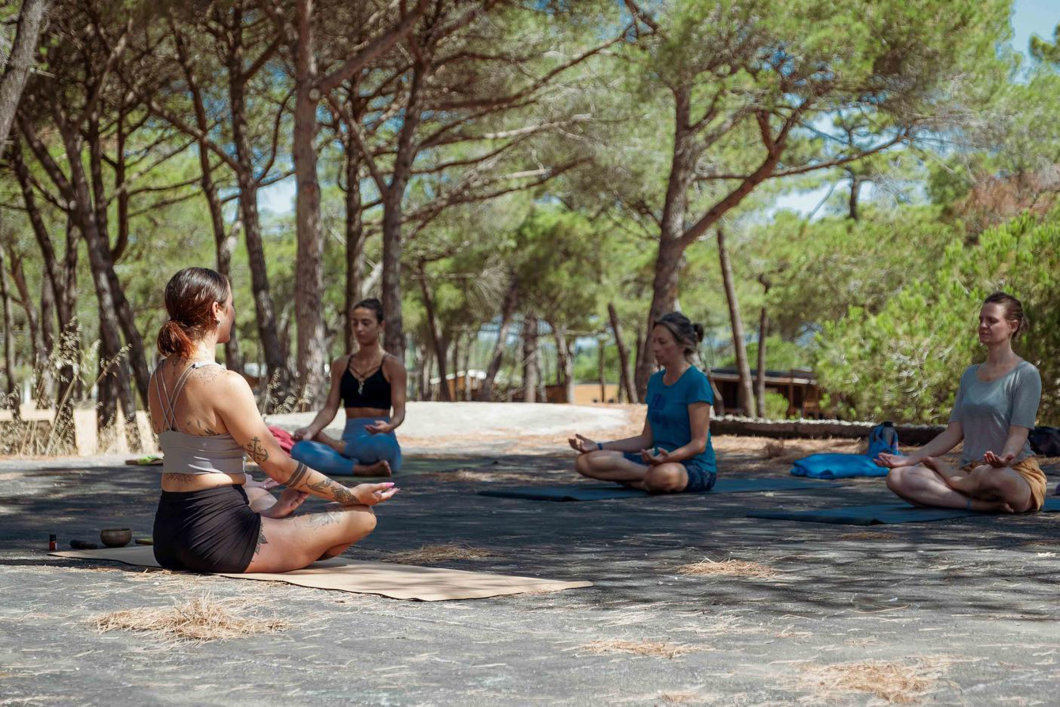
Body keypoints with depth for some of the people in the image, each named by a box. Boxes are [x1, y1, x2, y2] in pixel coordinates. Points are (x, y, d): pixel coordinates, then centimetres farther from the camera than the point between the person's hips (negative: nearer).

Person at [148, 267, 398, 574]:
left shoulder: (159, 377, 8)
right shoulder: (225, 383, -18)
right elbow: (278, 465, -12)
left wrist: (271, 508, 24)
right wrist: (353, 495, 1)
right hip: (216, 535, -10)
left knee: (258, 493, 42)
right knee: (361, 516, -1)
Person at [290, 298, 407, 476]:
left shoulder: (392, 365, 3)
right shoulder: (341, 365, 15)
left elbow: (399, 410, -5)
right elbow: (330, 408, 9)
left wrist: (388, 426, -29)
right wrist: (311, 430, -12)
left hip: (379, 439, -3)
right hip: (349, 442, 3)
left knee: (381, 444, -42)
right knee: (300, 450, -26)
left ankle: (330, 444, -12)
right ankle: (365, 470, -27)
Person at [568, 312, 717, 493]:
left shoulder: (697, 382, -11)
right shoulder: (655, 380, 13)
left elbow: (699, 443, -16)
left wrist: (669, 457, -36)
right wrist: (598, 447, 7)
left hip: (695, 466, -8)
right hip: (660, 461, 8)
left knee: (664, 476, -47)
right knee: (585, 461, -11)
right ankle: (649, 475, -16)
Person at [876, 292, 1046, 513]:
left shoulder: (1026, 374, -3)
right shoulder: (970, 375, 18)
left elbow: (1018, 434, -13)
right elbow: (954, 432, 13)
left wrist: (1004, 458, -35)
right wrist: (910, 459, 3)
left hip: (1017, 473, -5)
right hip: (970, 473, 6)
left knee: (995, 477, -45)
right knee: (897, 477, -19)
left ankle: (943, 469, -12)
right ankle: (980, 504, -29)